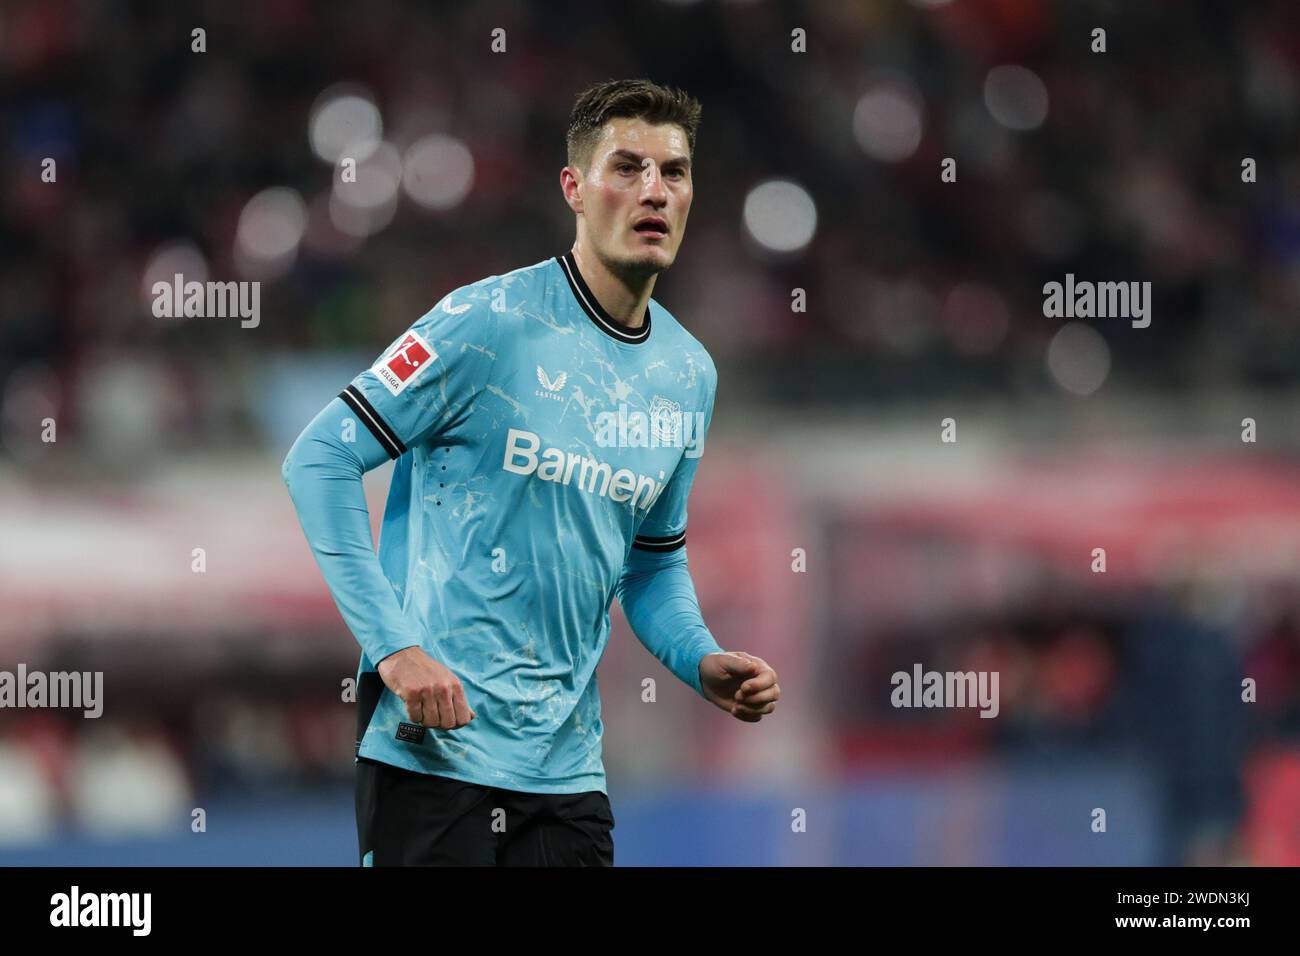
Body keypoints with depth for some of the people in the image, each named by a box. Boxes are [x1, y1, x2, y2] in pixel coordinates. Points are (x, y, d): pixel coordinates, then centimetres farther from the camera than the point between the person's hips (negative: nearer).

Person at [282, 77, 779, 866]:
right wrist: (393, 646, -17)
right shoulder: (491, 324, -9)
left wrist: (704, 663, 3)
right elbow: (319, 460, -10)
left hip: (566, 765, 6)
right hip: (434, 743, -6)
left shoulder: (690, 374, 11)